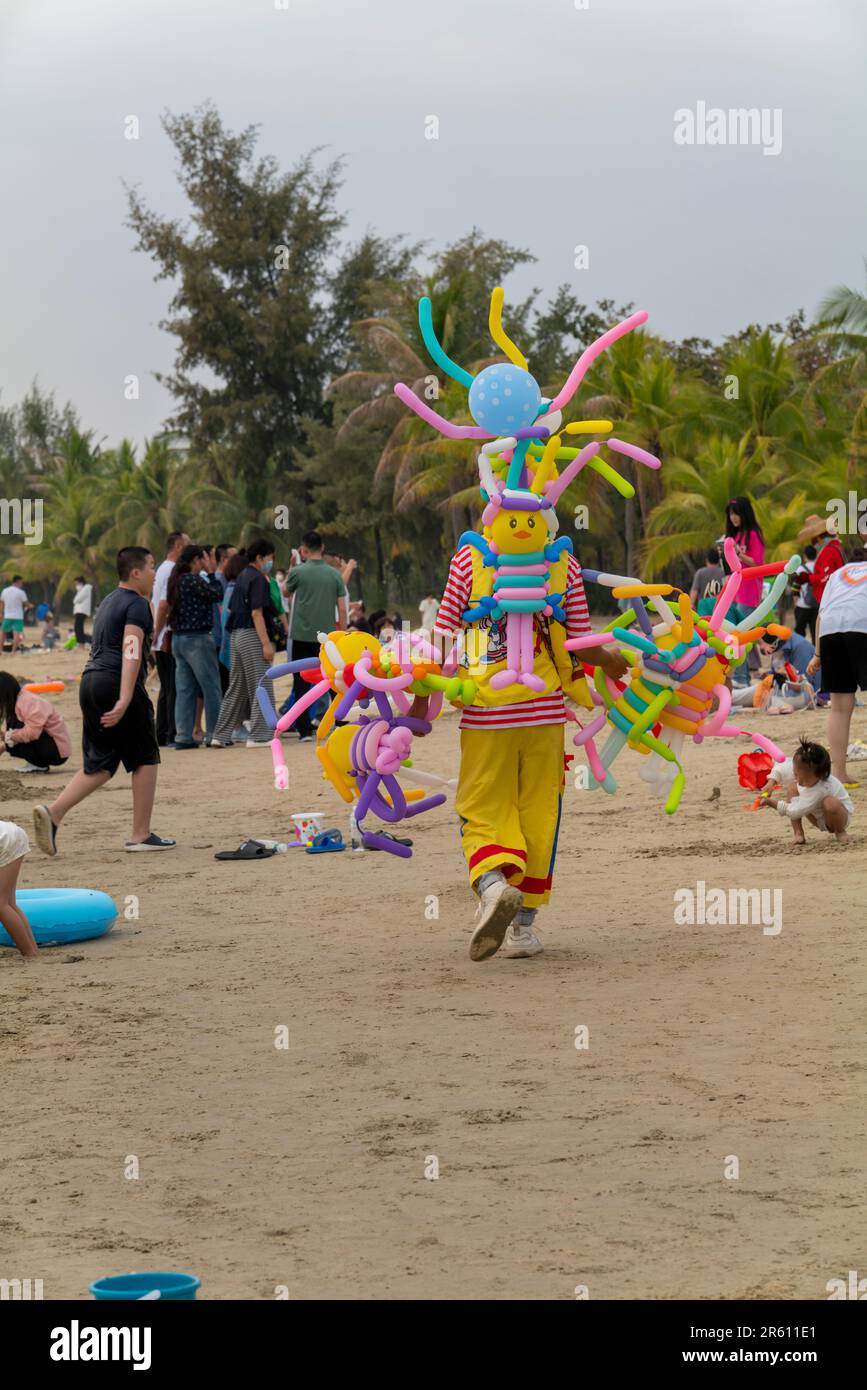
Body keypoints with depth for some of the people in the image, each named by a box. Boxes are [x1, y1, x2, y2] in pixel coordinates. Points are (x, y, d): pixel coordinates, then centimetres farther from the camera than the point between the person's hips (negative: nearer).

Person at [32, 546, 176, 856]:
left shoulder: (108, 602, 22)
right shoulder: (137, 604, -7)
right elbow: (131, 651, -19)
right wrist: (125, 700, -28)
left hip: (90, 680, 9)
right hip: (116, 683, -9)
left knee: (100, 765, 10)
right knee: (145, 759, 4)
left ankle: (53, 812, -8)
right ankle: (141, 835, 5)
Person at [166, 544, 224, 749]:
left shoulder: (176, 580, 11)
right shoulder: (193, 580, -15)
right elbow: (217, 595, -15)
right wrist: (211, 573, -1)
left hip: (178, 638, 9)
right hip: (197, 638, -9)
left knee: (185, 690, 8)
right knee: (211, 687, 1)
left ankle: (183, 736, 7)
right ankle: (216, 733, 4)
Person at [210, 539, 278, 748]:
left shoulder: (241, 577, 16)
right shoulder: (258, 579, -12)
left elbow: (230, 609, 21)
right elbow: (256, 613, -18)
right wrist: (266, 643, -20)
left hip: (236, 635, 9)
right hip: (252, 636, -9)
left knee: (236, 688, 12)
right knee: (261, 687, -3)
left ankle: (221, 735, 11)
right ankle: (259, 735, -3)